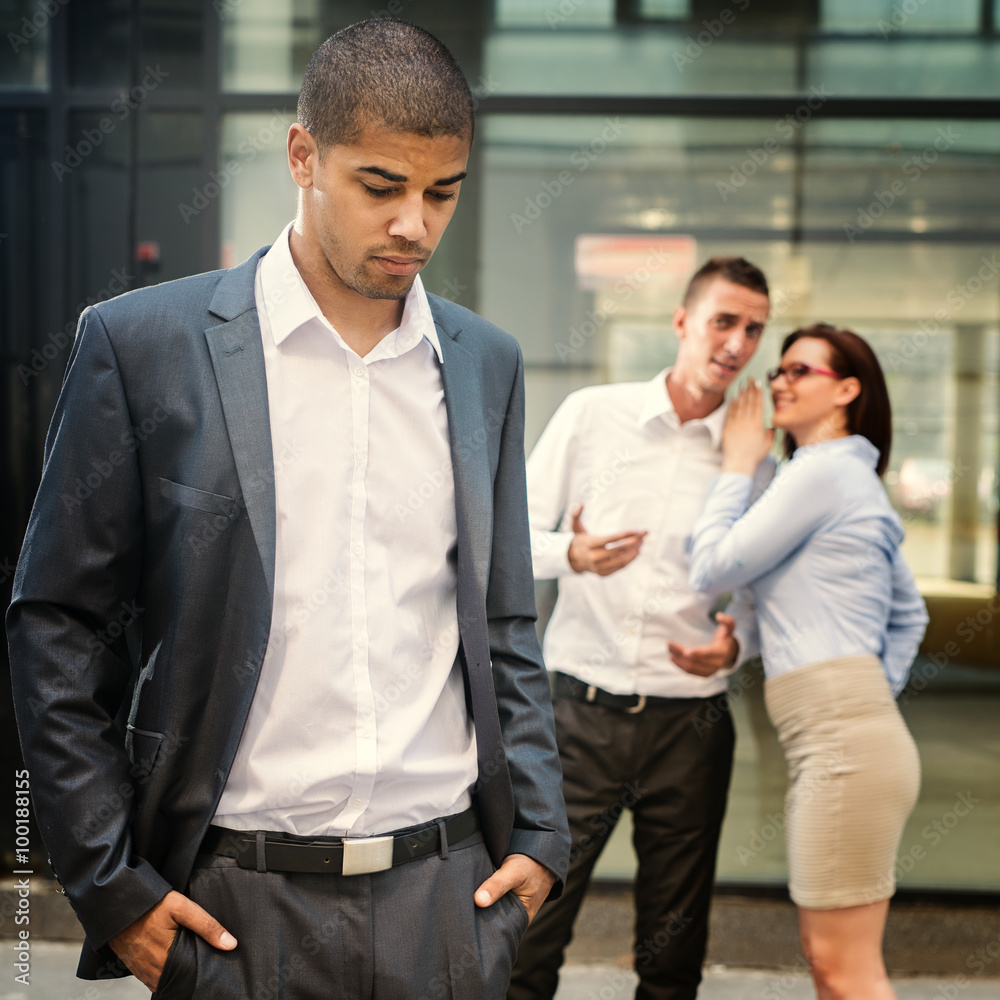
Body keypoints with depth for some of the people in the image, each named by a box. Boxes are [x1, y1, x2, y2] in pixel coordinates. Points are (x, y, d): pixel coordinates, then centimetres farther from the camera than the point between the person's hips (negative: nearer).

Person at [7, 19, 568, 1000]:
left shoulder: (486, 362, 7)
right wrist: (109, 882, -5)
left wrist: (539, 833, 6)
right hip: (237, 904, -3)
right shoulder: (141, 343, -5)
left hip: (450, 888, 3)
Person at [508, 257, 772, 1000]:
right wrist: (571, 554, -17)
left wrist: (734, 645, -10)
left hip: (690, 722, 1)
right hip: (582, 709, -1)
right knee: (530, 930, -1)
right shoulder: (592, 414, 3)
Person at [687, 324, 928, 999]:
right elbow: (910, 615, 28)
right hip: (835, 741, 10)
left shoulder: (822, 470, -10)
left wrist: (737, 467, 4)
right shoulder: (856, 479, 21)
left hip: (842, 742, -10)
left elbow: (712, 568, -7)